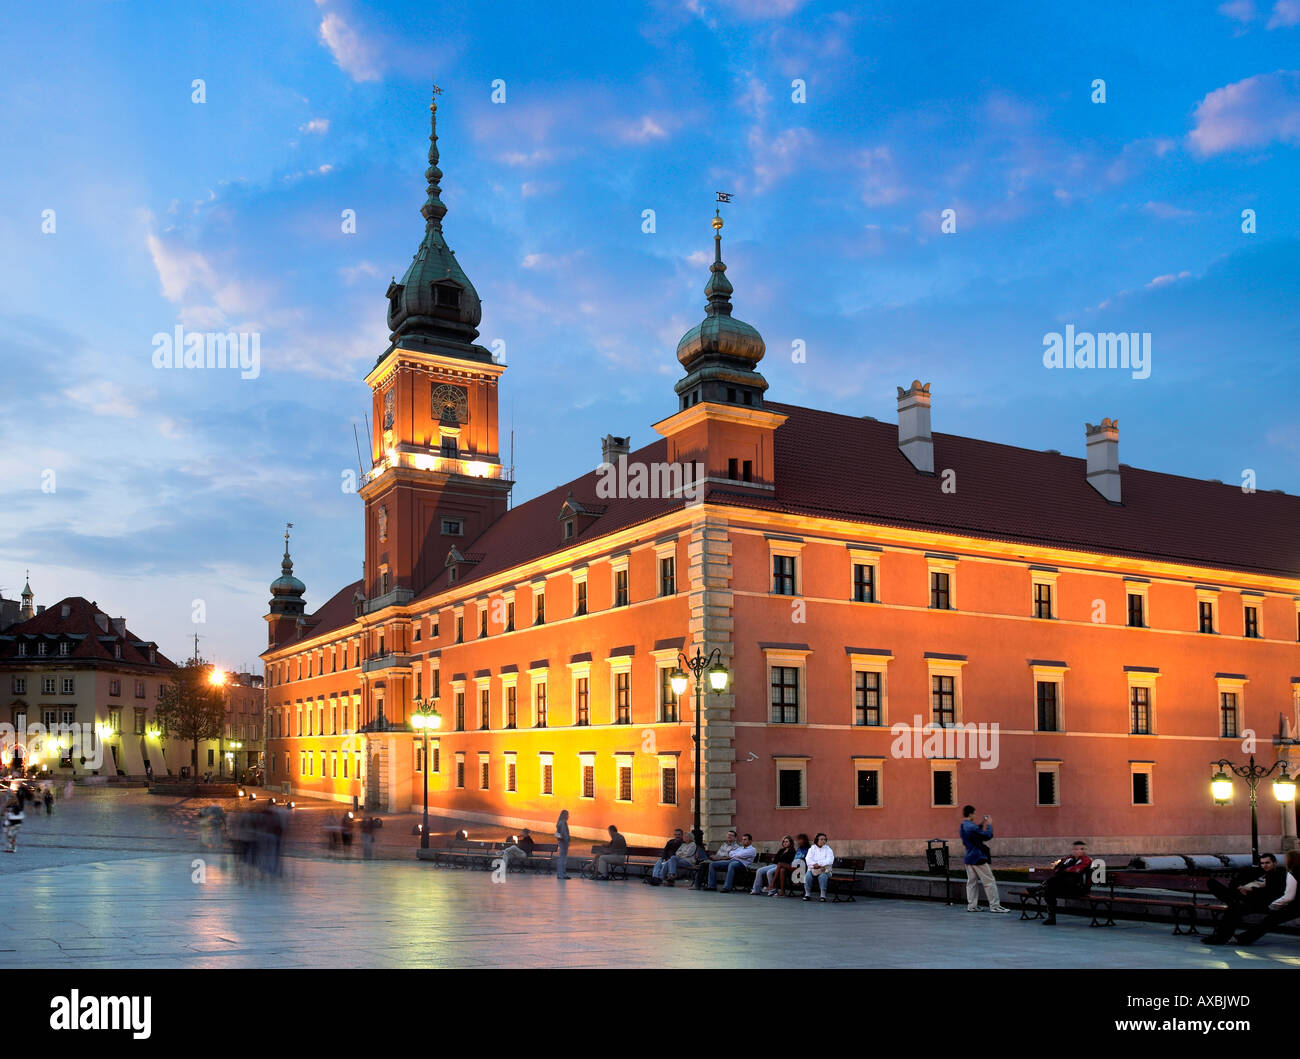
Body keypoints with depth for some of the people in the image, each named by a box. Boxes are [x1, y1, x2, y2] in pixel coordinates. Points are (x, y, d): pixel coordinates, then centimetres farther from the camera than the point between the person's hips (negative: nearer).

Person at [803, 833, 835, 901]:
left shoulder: (828, 849, 8)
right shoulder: (812, 849, 11)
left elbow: (830, 861, -10)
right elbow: (808, 860, -5)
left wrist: (818, 864, -20)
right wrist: (817, 866, -21)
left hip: (824, 871, -1)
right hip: (812, 870, 1)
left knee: (822, 876, -34)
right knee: (807, 875, -29)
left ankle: (823, 896, -26)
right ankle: (807, 894, -16)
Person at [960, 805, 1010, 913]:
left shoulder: (963, 826, 9)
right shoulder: (972, 827, -22)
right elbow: (988, 835, -16)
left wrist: (983, 824, 14)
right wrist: (989, 824, -3)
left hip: (969, 858, 9)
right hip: (978, 858, -9)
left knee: (971, 882, 11)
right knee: (989, 882, -1)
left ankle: (971, 906, 10)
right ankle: (994, 906, 1)